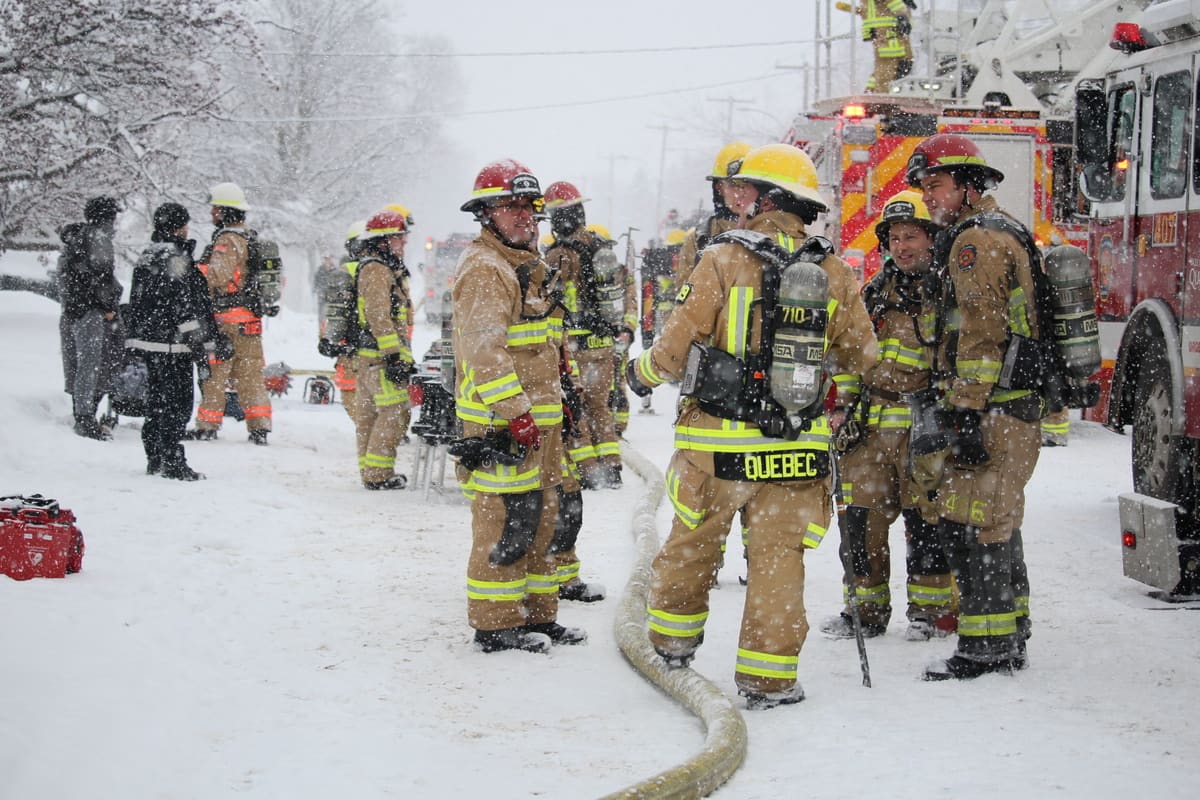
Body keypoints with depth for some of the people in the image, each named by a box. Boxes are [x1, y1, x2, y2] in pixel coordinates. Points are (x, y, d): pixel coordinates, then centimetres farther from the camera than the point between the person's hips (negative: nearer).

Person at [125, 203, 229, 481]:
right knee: (177, 401, -6)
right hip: (172, 343, -9)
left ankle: (155, 459, 19)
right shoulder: (176, 257, -14)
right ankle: (172, 462, -8)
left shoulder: (146, 256, 15)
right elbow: (184, 304, -18)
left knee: (156, 400, 14)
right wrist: (199, 343, -16)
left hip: (146, 339, 9)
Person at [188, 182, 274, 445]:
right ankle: (259, 426, 6)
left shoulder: (227, 240, -13)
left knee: (214, 373, -1)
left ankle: (208, 425, 3)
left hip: (226, 318, -8)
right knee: (250, 373, 9)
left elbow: (219, 275, -26)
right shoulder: (252, 239, 15)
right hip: (251, 319, 8)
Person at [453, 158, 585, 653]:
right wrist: (516, 413, -26)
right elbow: (484, 349, -23)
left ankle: (536, 615, 23)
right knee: (507, 520, -7)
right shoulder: (483, 269, -13)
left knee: (541, 517, 14)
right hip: (501, 423, -10)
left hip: (538, 417, 10)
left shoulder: (529, 265, 19)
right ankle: (495, 625, 0)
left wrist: (555, 404, 27)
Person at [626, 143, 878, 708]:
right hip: (797, 448, 2)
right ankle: (767, 677, 8)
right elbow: (862, 355, 11)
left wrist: (642, 373, 14)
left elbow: (676, 348, -7)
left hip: (718, 443, -2)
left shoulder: (723, 262, -10)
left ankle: (673, 641, 34)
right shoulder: (834, 273, 0)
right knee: (778, 555, 8)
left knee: (691, 543, 18)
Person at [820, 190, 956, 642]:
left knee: (925, 519, -3)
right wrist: (847, 407, 13)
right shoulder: (874, 293, 16)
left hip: (923, 427, -5)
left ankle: (933, 610, 9)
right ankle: (867, 609, 15)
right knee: (862, 518, 5)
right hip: (870, 426, 5)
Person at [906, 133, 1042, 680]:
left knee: (971, 522, -10)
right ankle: (1008, 643, 20)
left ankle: (984, 649, -8)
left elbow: (981, 333, -20)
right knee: (995, 522, 14)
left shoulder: (976, 238, -11)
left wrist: (964, 411, -23)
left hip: (991, 407, -11)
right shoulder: (1006, 232, 23)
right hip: (1018, 408, 11)